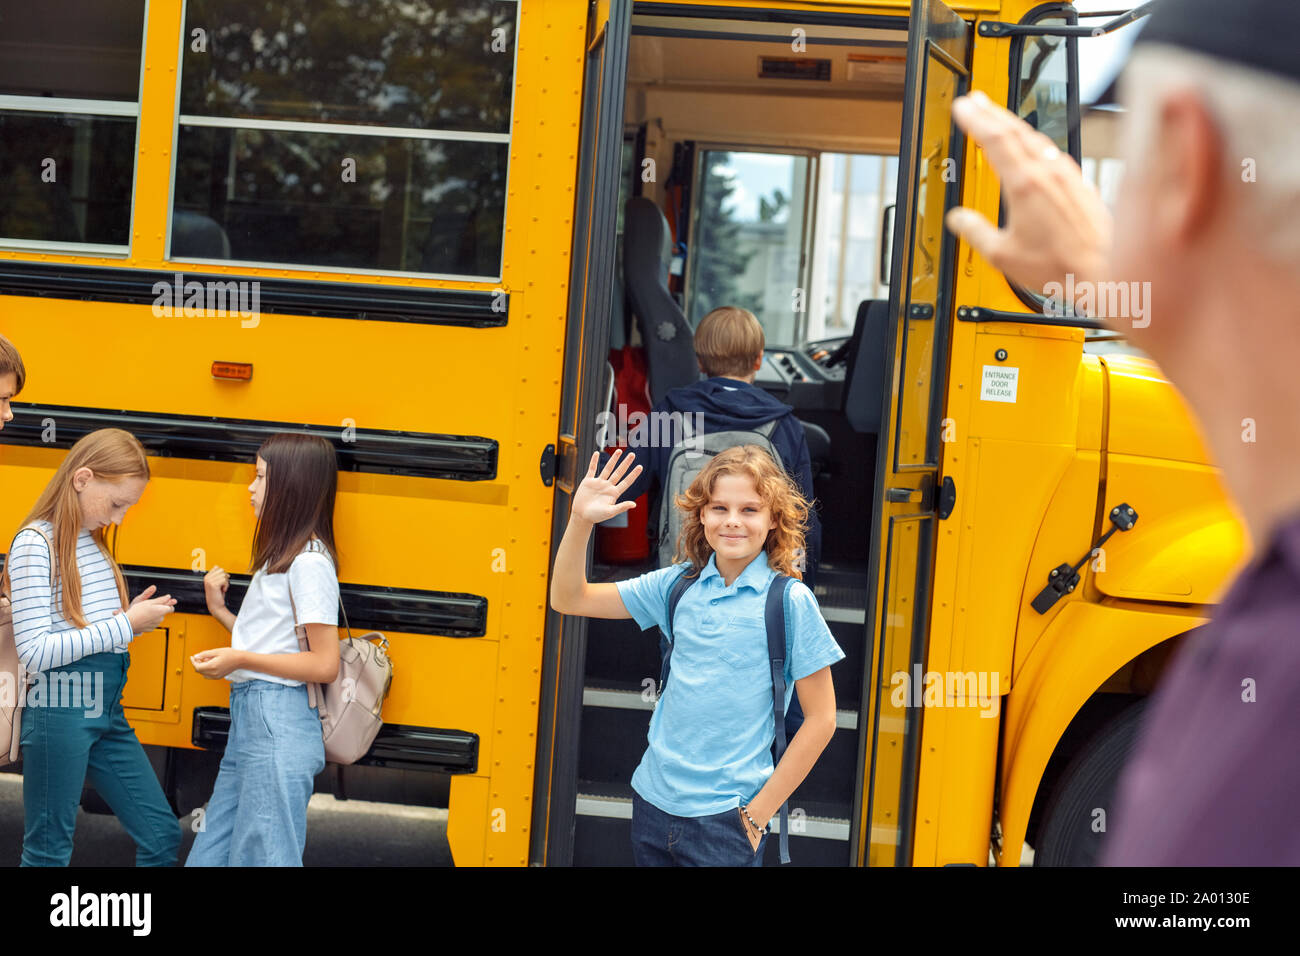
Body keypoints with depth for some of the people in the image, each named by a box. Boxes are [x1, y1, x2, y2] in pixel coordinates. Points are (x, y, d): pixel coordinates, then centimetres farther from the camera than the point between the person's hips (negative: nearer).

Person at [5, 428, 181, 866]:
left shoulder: (93, 542, 13)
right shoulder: (34, 545, -11)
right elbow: (35, 651, -18)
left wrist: (135, 618, -1)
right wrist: (125, 625, -16)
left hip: (107, 710, 8)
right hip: (61, 711, -8)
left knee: (162, 834, 8)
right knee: (48, 851, 2)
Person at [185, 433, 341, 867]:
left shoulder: (309, 562, -11)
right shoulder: (279, 557, 18)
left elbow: (324, 665, -16)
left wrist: (239, 659, -16)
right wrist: (219, 611, 10)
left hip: (279, 723, -10)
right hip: (248, 719, 10)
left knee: (265, 856, -4)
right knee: (210, 854, 10)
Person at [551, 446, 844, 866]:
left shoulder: (790, 602, -8)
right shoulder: (679, 585, 4)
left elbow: (820, 719, -6)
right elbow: (569, 600, 7)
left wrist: (757, 814, -7)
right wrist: (580, 520, -8)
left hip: (724, 818, -4)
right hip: (652, 801, 4)